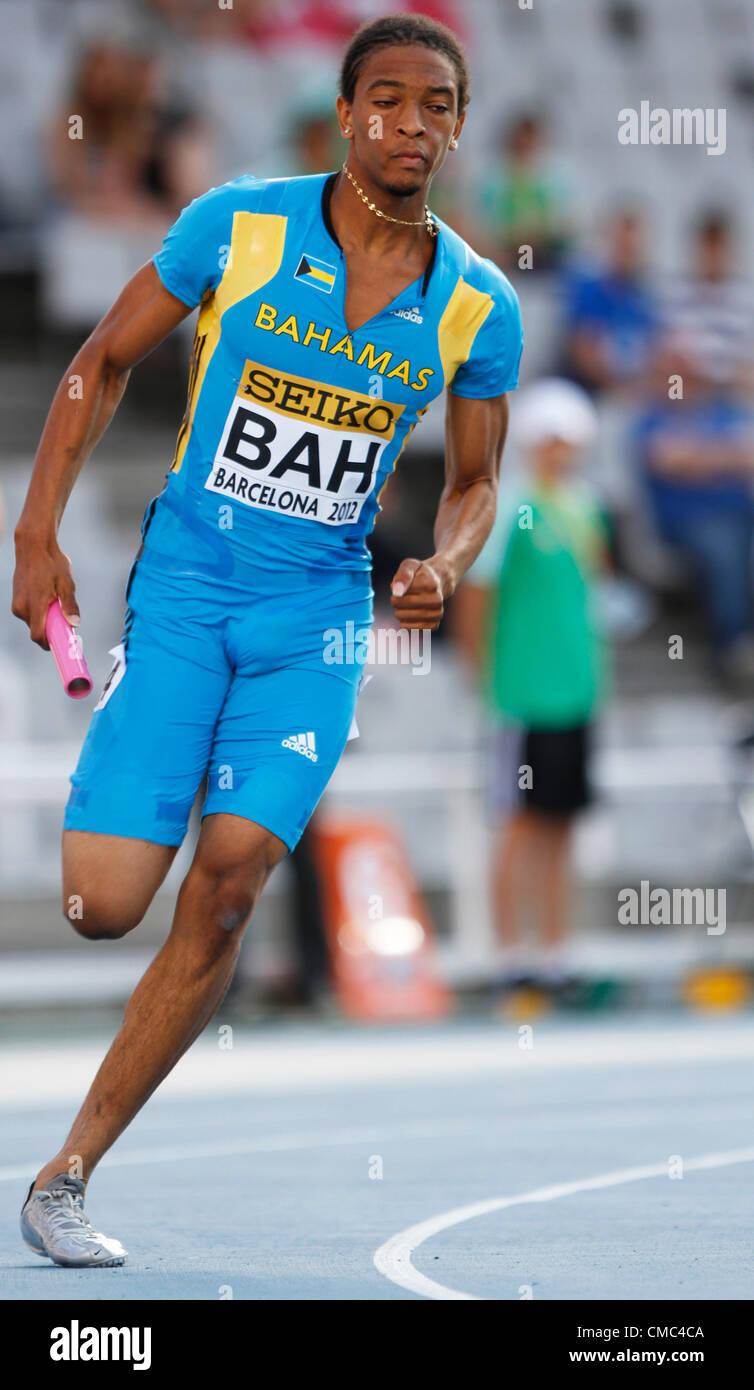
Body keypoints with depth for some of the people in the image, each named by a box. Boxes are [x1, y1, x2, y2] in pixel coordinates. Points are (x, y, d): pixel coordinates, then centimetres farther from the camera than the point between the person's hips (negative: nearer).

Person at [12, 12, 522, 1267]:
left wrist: (442, 568, -7)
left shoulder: (479, 307, 1)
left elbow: (475, 481, 15)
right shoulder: (237, 224, -6)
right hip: (185, 590, -2)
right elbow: (103, 364, 4)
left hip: (321, 619, 2)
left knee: (227, 890, -12)